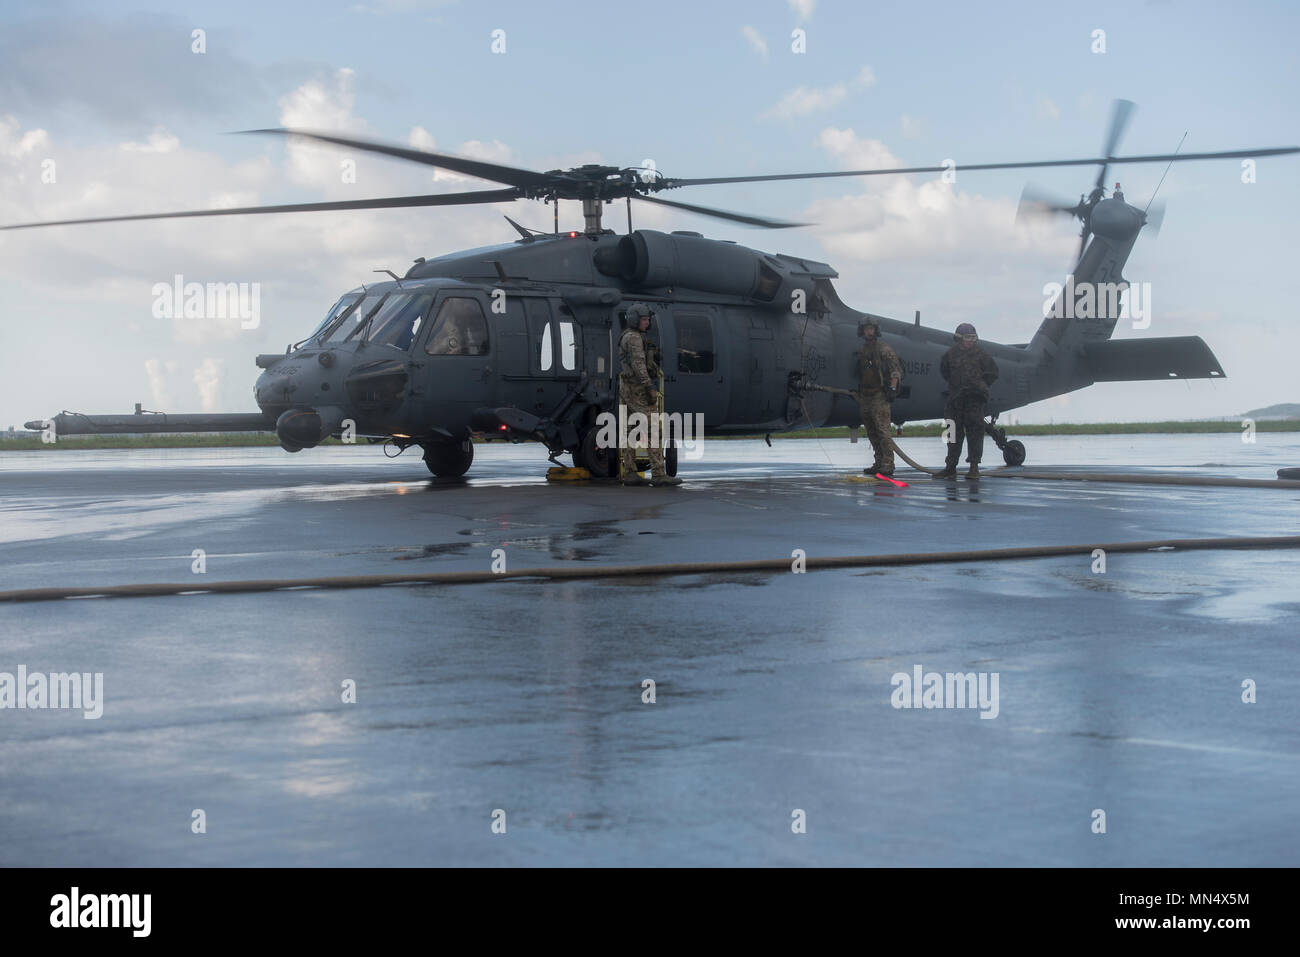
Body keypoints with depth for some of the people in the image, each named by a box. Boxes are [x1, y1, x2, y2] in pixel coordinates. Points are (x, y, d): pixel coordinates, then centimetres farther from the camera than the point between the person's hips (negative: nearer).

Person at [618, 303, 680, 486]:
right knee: (654, 428, -11)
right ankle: (659, 474, -15)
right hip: (637, 388, -10)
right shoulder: (633, 337, -14)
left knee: (628, 430, 6)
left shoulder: (627, 337, 18)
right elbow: (638, 364, -21)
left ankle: (629, 474, 6)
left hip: (626, 387, 10)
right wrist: (650, 388, -24)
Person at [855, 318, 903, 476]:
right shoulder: (862, 351, 18)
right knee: (871, 433, 9)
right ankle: (879, 463, 15)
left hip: (879, 396, -8)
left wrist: (893, 388, -17)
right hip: (865, 397, 8)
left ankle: (888, 464, -15)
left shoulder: (884, 349, -3)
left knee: (882, 430, -14)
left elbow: (896, 369, -8)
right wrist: (859, 397, 22)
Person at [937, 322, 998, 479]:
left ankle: (974, 467, -1)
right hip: (955, 399, 3)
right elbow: (944, 371, 24)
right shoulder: (950, 354, 6)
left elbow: (993, 372, 8)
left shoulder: (981, 355, 1)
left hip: (974, 399, -3)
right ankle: (951, 467, 11)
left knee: (974, 432, -5)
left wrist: (981, 386, 4)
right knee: (954, 432, 6)